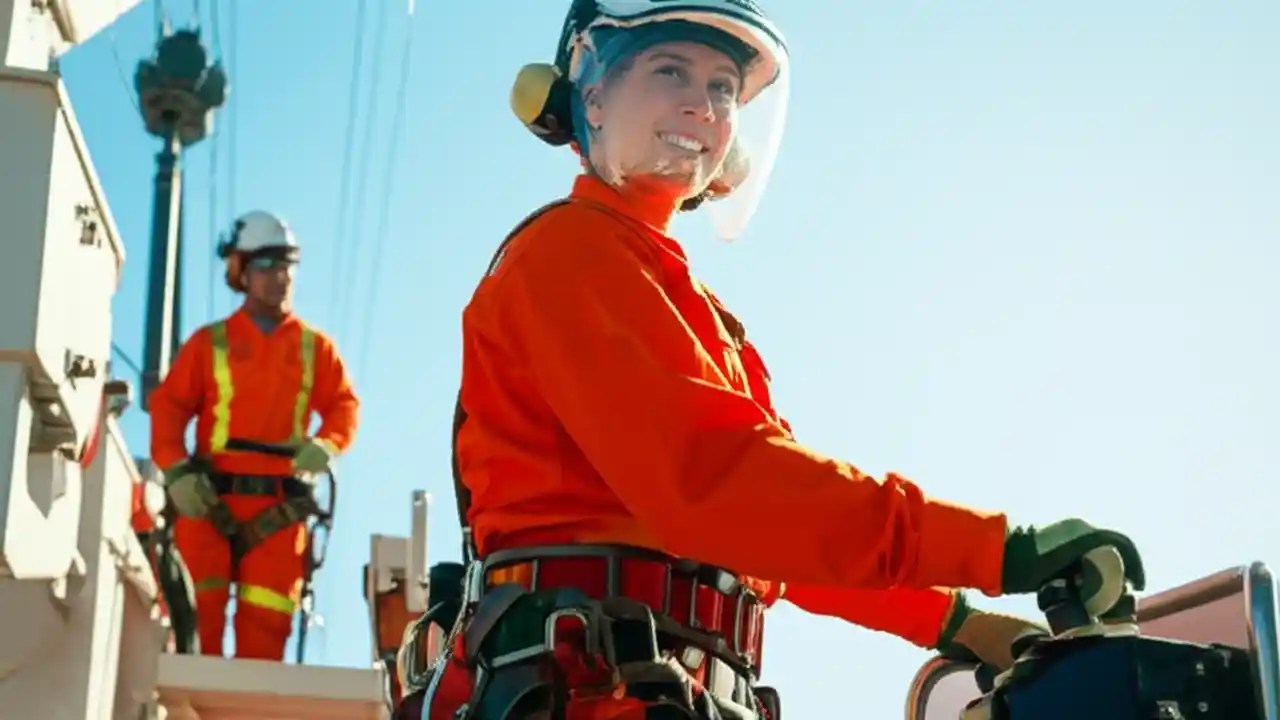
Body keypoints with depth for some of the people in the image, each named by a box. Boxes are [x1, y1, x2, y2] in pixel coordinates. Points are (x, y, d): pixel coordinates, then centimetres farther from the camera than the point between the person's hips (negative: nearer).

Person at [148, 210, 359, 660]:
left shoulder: (315, 347, 12)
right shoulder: (210, 343, 9)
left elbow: (344, 405, 8)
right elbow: (168, 406, 5)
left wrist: (326, 445, -13)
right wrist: (176, 471, -10)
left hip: (278, 506, 1)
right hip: (209, 500, -1)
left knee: (265, 622, -1)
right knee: (198, 614, -4)